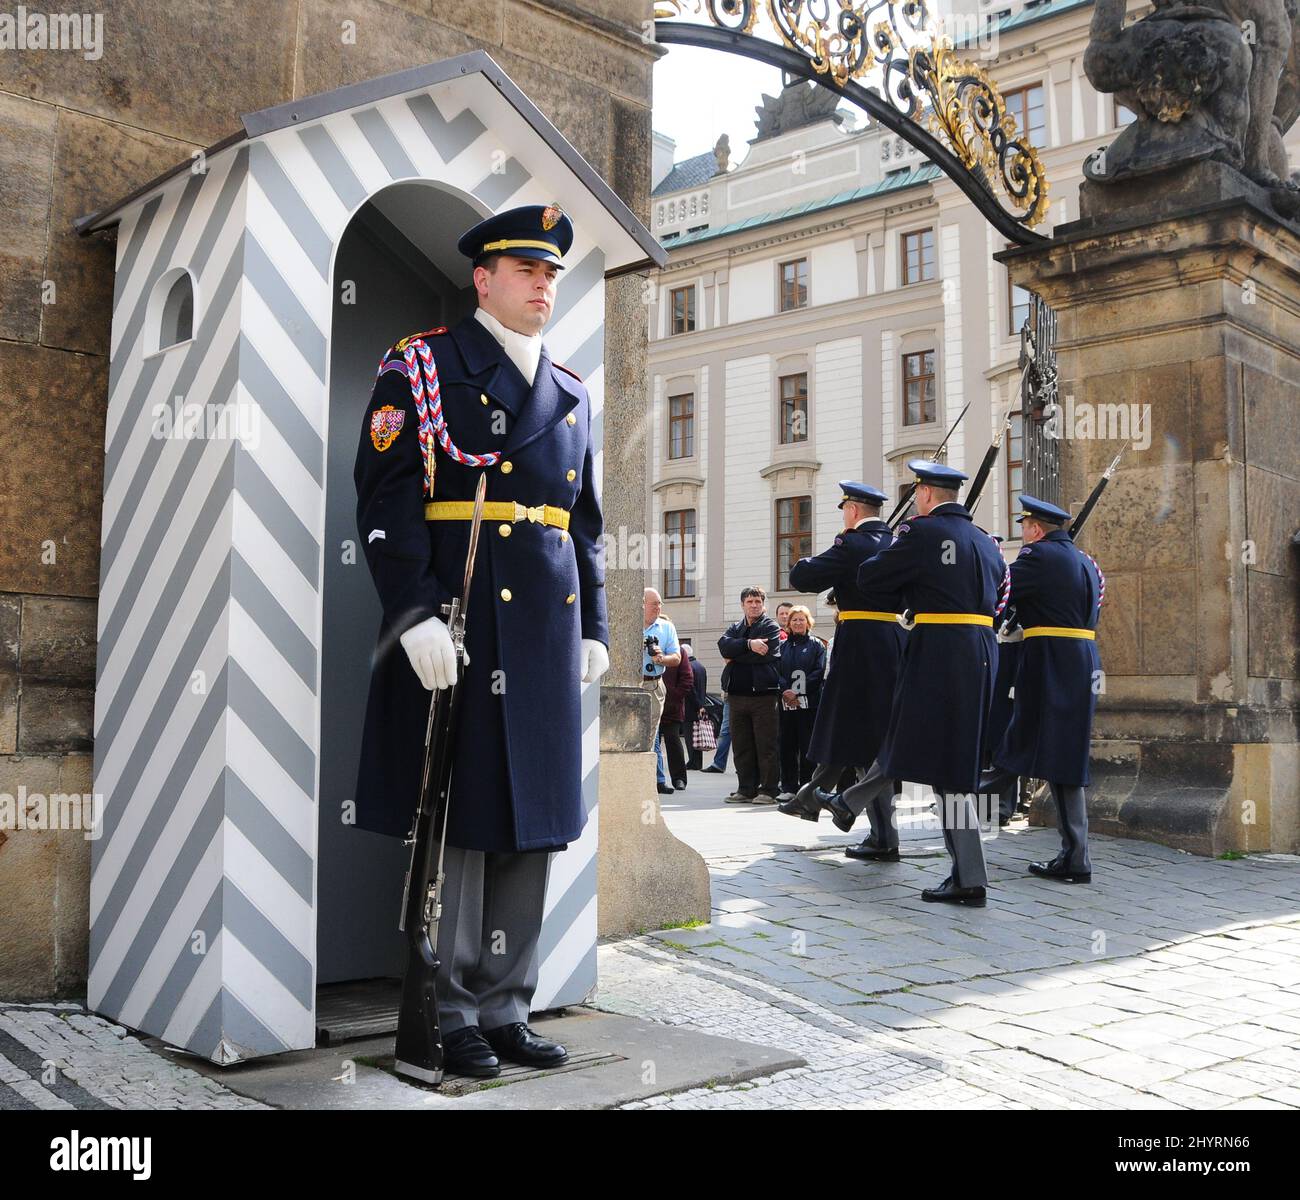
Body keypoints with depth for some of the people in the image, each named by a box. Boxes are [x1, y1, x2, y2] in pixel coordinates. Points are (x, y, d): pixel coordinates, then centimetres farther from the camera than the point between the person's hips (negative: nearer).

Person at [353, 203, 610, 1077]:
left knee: (532, 824, 8)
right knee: (457, 822, -1)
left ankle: (505, 1011, 20)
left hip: (545, 632, 6)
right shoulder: (424, 366, 0)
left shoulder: (572, 393, 19)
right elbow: (386, 497, -10)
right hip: (456, 621, -6)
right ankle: (452, 1016, 13)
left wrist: (595, 628, 14)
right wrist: (416, 614, -19)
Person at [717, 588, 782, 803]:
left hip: (763, 694, -5)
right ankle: (746, 789, 14)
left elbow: (766, 654, -14)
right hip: (737, 694, 5)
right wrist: (749, 644, -18)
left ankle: (768, 790, 1)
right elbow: (724, 645, -3)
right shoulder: (734, 629, 18)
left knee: (766, 745, -4)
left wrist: (735, 657, -5)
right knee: (742, 745, 8)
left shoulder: (771, 627, 3)